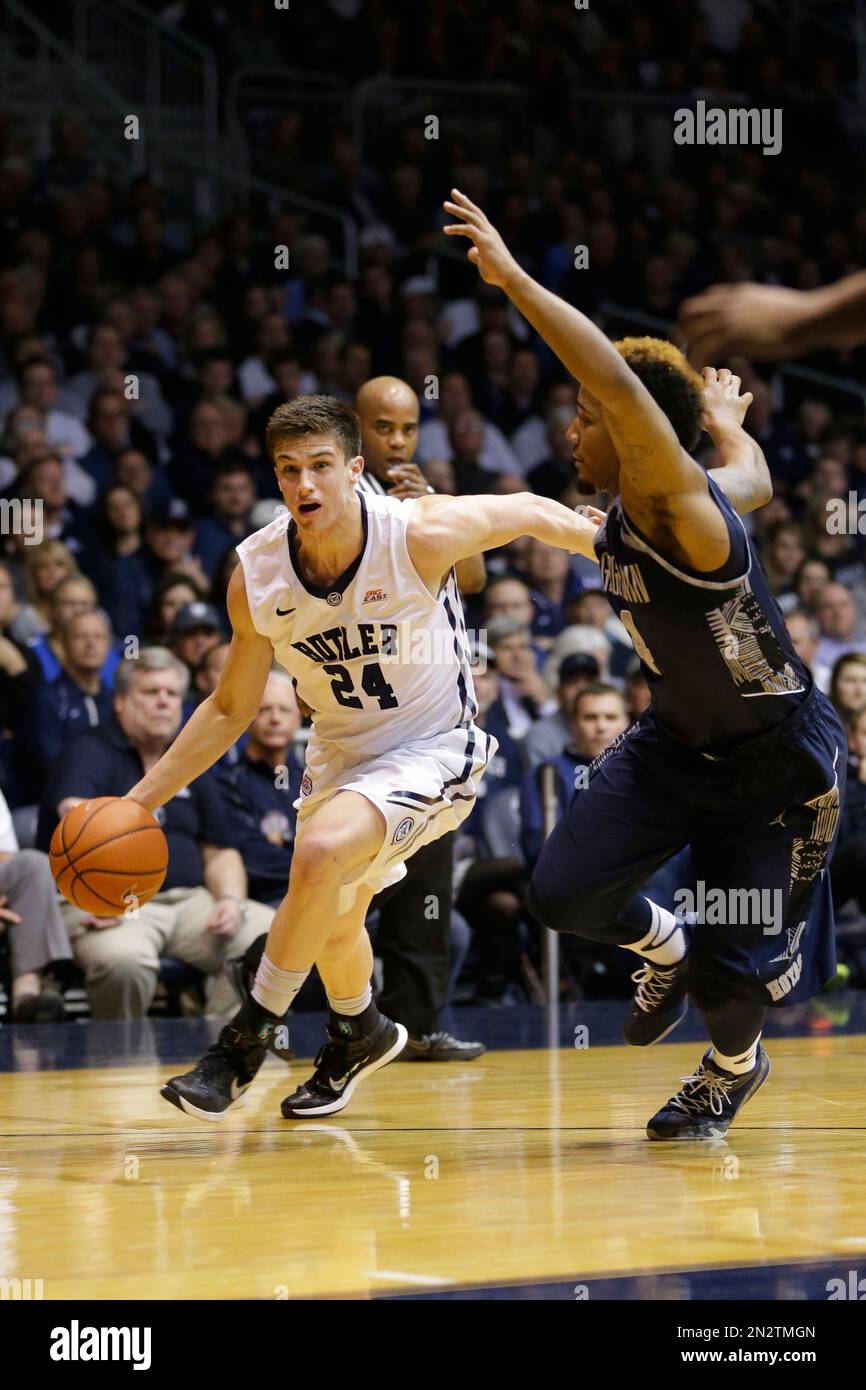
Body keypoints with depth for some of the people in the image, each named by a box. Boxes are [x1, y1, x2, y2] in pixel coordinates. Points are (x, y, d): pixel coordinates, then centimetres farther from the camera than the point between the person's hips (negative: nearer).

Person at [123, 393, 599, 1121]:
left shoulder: (420, 534, -26)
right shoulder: (255, 576, -14)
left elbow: (531, 512, -6)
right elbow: (231, 708, 0)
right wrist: (137, 801, -5)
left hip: (433, 748, -5)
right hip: (340, 754, 5)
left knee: (322, 850, -32)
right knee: (333, 925, 22)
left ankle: (246, 1039, -16)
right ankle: (361, 1033, 57)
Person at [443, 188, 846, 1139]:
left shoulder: (684, 511, -29)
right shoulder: (621, 523, -5)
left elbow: (629, 391, -49)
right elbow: (754, 478, 17)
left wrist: (512, 279, -49)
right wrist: (728, 419, 41)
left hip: (780, 761, -7)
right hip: (677, 739, 7)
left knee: (732, 972, -3)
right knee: (563, 892, -10)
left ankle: (733, 1070, 34)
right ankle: (666, 949, 24)